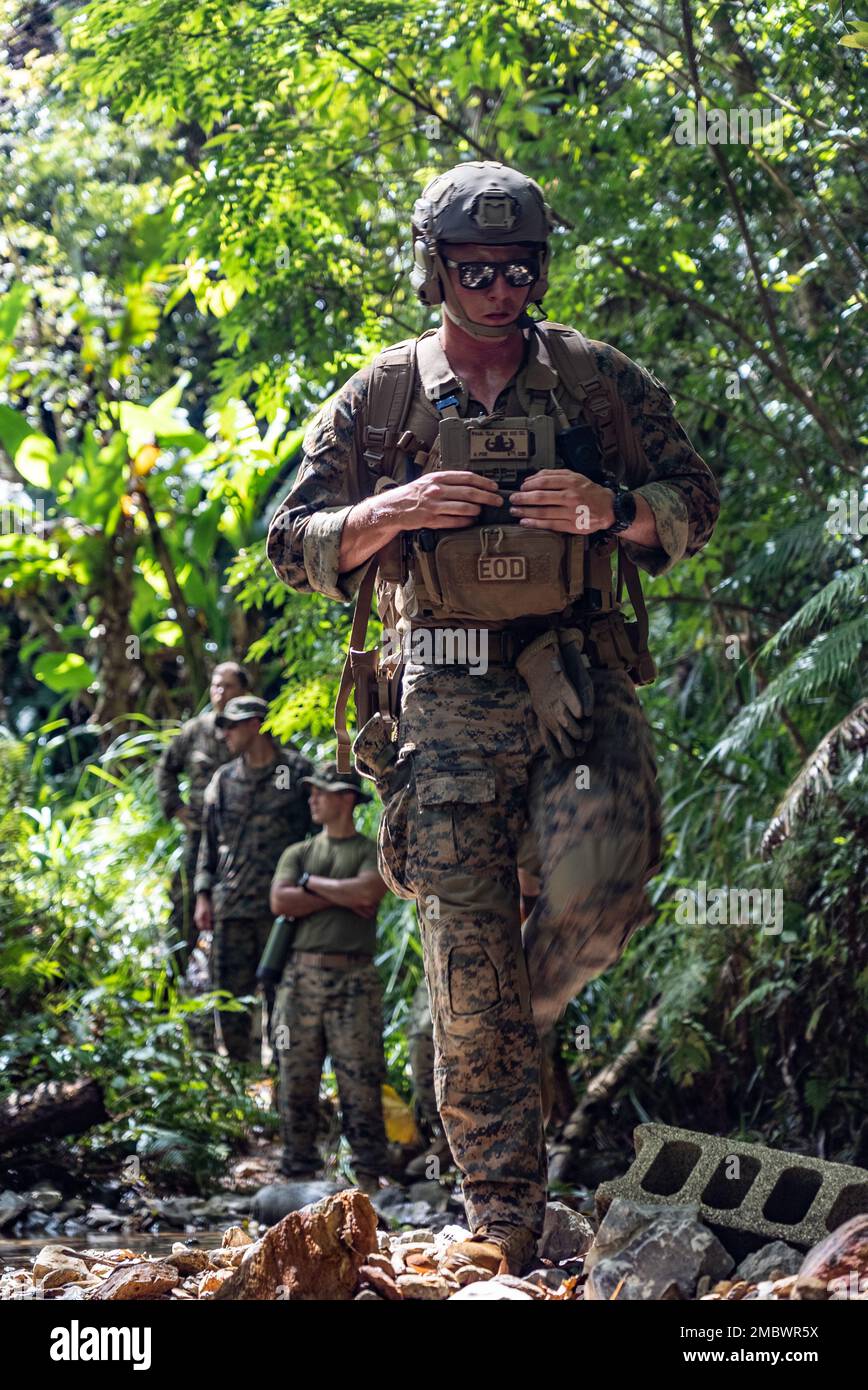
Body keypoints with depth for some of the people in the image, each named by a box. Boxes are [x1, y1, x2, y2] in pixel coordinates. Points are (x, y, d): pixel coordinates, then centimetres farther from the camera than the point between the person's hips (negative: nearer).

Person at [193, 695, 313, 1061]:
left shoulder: (297, 773, 0)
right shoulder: (224, 778, 12)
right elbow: (210, 840, 16)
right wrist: (203, 894, 8)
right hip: (231, 906, 4)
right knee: (229, 994, 4)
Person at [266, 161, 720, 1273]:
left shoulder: (596, 379, 8)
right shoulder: (375, 401, 9)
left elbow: (694, 503, 11)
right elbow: (294, 546, 10)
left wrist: (611, 508, -10)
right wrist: (393, 512, -8)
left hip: (580, 681, 0)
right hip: (449, 697, 0)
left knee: (600, 891, -20)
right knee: (466, 949, -5)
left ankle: (530, 1013, 17)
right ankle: (501, 1214, 1)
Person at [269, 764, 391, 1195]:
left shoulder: (373, 852, 6)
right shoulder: (298, 853, 17)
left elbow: (367, 892, -14)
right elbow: (280, 902, 0)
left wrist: (312, 883, -1)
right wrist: (340, 896, -5)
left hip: (353, 979, -3)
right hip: (301, 976, 3)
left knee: (360, 1081, -5)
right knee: (296, 1079, 3)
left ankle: (369, 1173, -3)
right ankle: (298, 1170, 8)